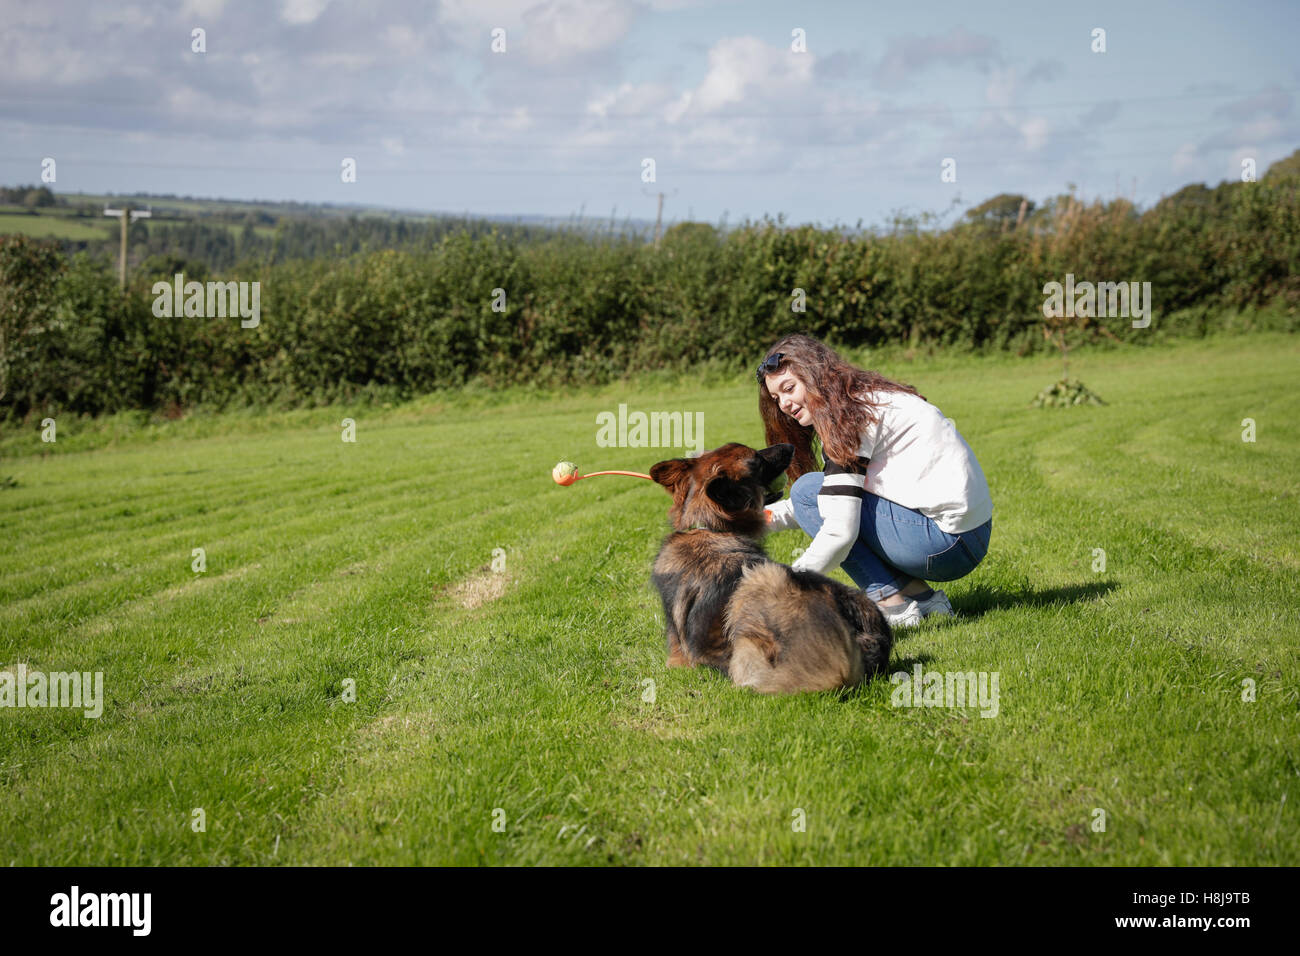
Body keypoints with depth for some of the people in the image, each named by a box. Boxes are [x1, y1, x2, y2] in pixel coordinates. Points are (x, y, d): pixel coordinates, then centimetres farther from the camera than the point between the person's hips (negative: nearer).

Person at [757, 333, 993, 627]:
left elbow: (840, 531, -19)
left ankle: (894, 604, -8)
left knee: (807, 490, -5)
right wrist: (770, 516, 13)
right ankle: (922, 597, 9)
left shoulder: (849, 413, -11)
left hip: (947, 542, -10)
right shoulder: (865, 400, 18)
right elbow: (832, 503, 26)